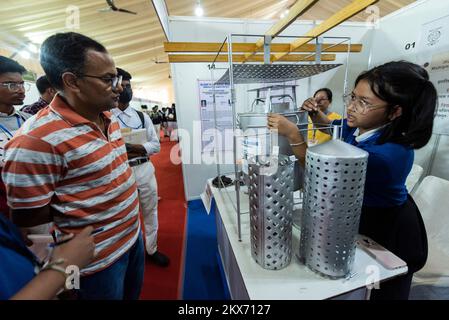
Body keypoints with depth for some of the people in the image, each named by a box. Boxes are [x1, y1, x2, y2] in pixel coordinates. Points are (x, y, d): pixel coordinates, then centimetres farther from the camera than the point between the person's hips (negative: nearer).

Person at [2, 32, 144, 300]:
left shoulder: (110, 117, -1)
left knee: (133, 293, 29)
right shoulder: (38, 140, -26)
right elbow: (27, 216, -18)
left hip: (132, 234, 7)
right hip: (96, 257, -7)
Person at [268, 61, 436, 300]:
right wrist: (316, 113, -13)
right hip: (357, 214, 8)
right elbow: (332, 127, 9)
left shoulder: (385, 154, -38)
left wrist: (292, 134, -37)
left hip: (386, 235, -7)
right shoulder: (359, 125, -13)